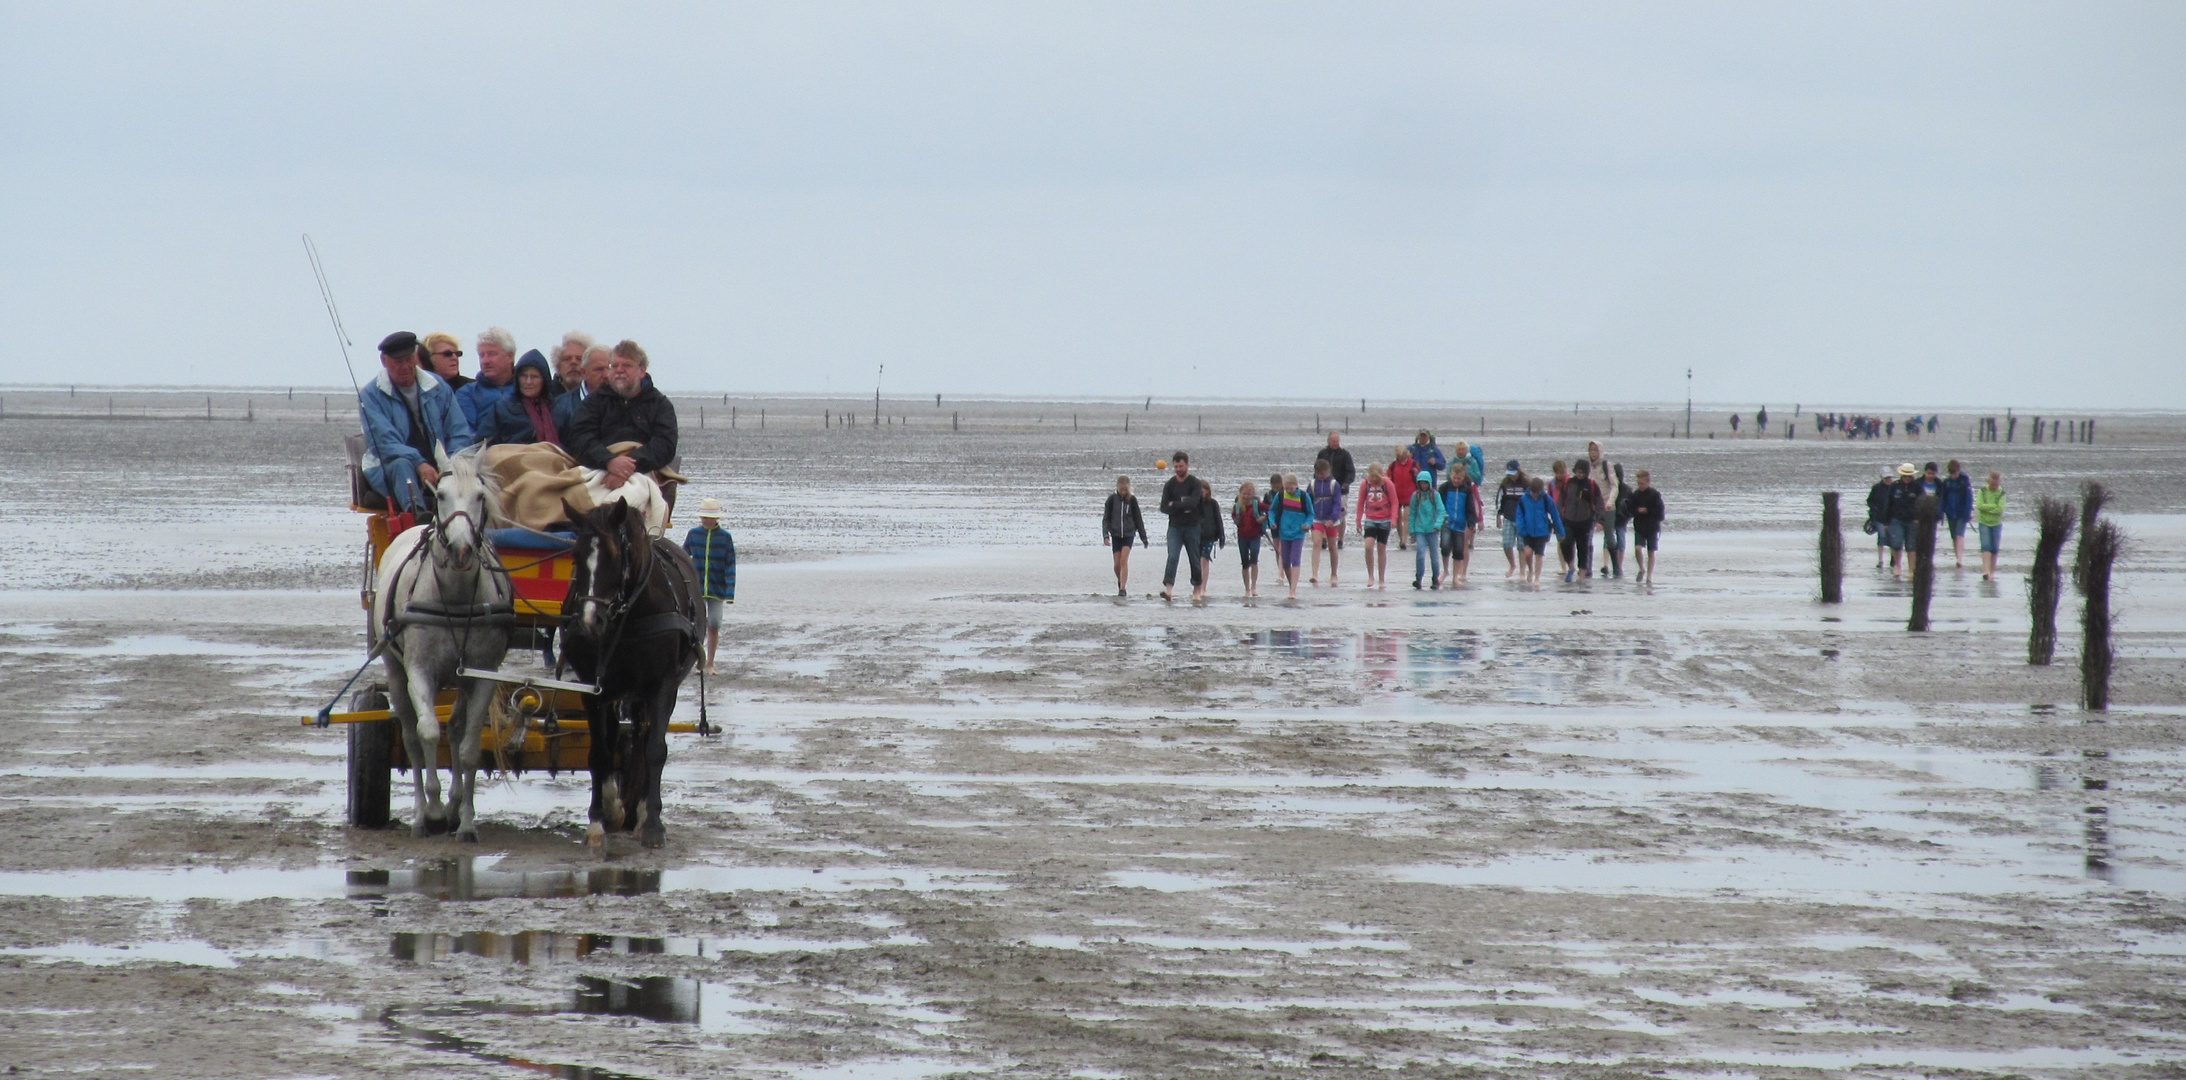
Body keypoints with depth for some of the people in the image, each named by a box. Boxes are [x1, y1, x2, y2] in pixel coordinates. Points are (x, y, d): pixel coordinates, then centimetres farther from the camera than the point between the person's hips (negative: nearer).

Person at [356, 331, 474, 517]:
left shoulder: (437, 387, 12)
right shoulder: (371, 395, 2)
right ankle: (416, 512, -67)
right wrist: (418, 464, -28)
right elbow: (384, 442, -11)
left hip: (438, 467, 3)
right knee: (401, 465, -37)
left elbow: (459, 433, 9)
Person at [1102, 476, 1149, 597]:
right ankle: (1120, 582, 29)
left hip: (1128, 534, -1)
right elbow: (1106, 518, 2)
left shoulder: (1132, 500, 0)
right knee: (1117, 563, 2)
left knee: (1124, 560, -15)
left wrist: (1143, 537, 9)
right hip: (1116, 535, 1)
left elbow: (1138, 519, 7)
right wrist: (1105, 535, -10)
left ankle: (1123, 589, -17)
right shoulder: (1112, 499, -1)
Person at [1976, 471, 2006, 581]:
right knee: (1986, 547, -13)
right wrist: (1994, 506, -15)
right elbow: (1979, 506, -15)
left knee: (1995, 549, 6)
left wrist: (1986, 508, -14)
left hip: (1996, 523, 1)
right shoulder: (1982, 491, -2)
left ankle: (1992, 572, 16)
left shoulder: (2001, 494, -4)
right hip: (1984, 522, -1)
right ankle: (1986, 571, -21)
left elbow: (2000, 510, -15)